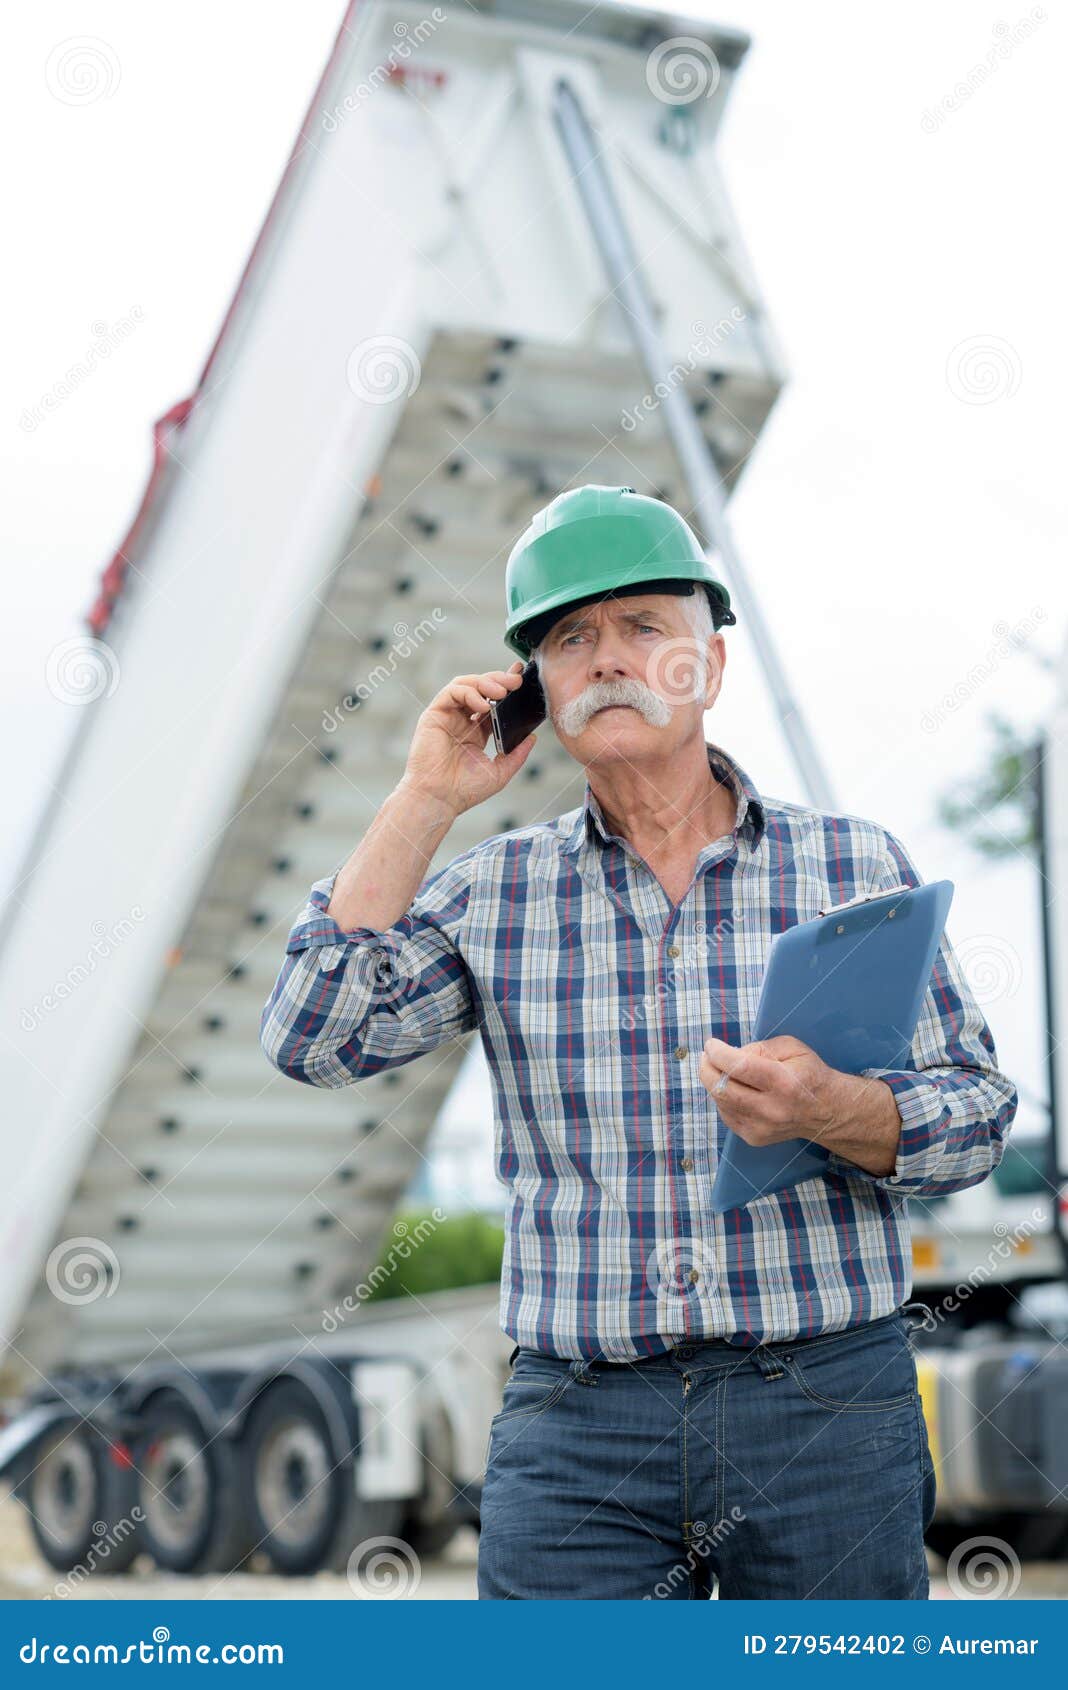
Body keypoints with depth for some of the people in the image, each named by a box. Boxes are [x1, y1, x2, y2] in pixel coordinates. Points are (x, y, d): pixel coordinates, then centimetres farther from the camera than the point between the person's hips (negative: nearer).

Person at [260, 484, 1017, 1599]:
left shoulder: (854, 867, 6)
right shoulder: (495, 892, 9)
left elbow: (977, 1117, 4)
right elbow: (312, 1038, -3)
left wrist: (833, 1111, -18)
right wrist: (426, 799, -2)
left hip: (830, 1412, 0)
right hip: (576, 1427, 0)